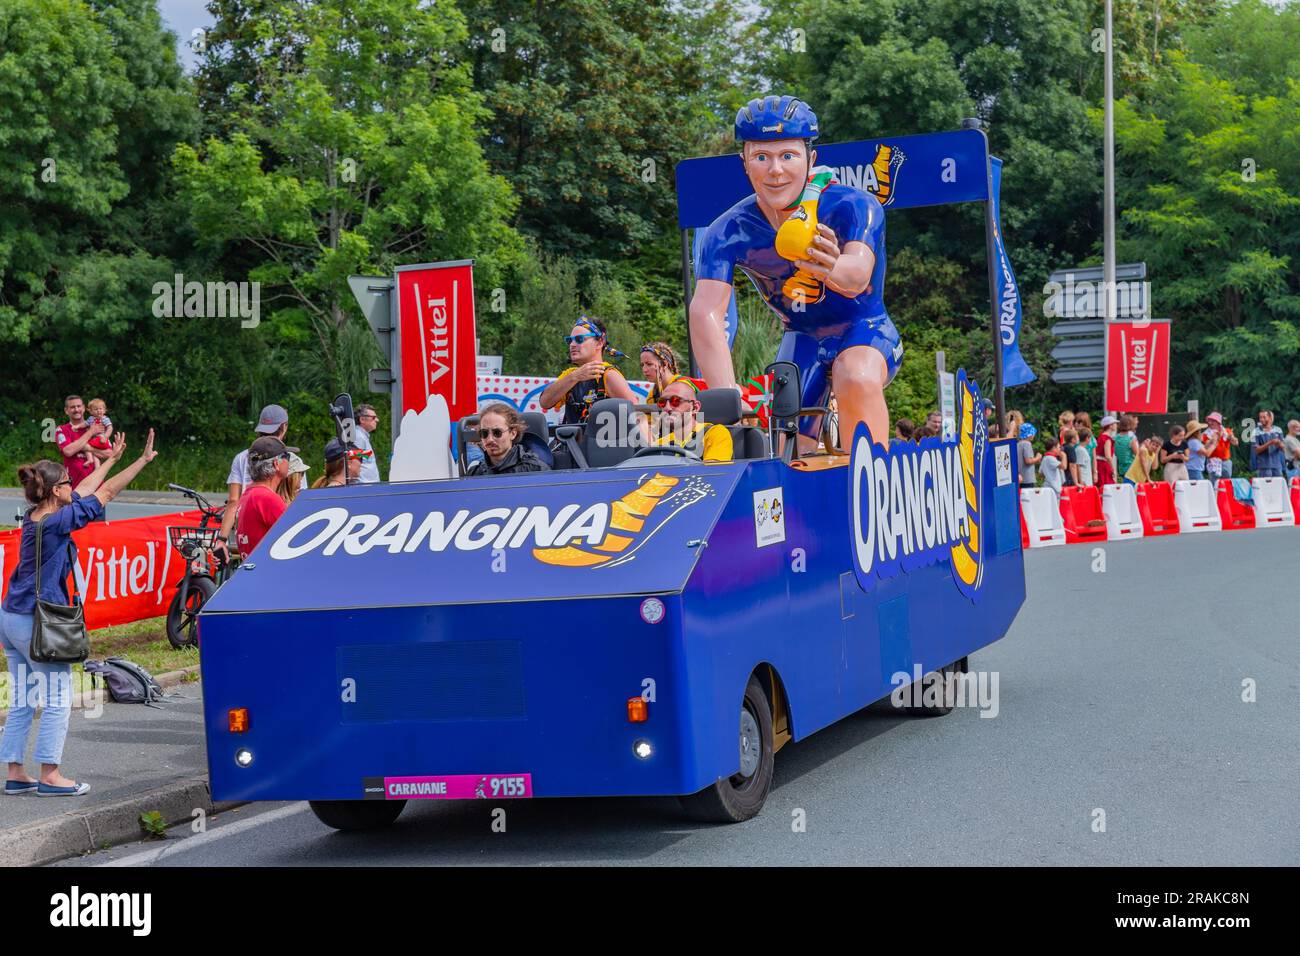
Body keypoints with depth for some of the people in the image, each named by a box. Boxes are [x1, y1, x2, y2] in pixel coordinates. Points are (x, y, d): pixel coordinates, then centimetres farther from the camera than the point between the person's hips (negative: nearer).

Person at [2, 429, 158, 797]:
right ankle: (50, 776, 4)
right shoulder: (57, 522, -17)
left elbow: (84, 491, 21)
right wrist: (143, 460, -3)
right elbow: (108, 492, -11)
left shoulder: (35, 517, 6)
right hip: (36, 622, -9)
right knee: (59, 699, 1)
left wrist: (110, 459, 31)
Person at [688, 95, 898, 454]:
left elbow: (858, 274, -43)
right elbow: (705, 312, -34)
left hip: (863, 330, -3)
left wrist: (832, 270, -69)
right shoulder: (726, 233, -20)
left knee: (857, 380, -35)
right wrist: (726, 399, -50)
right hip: (803, 340, 3)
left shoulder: (853, 206, -25)